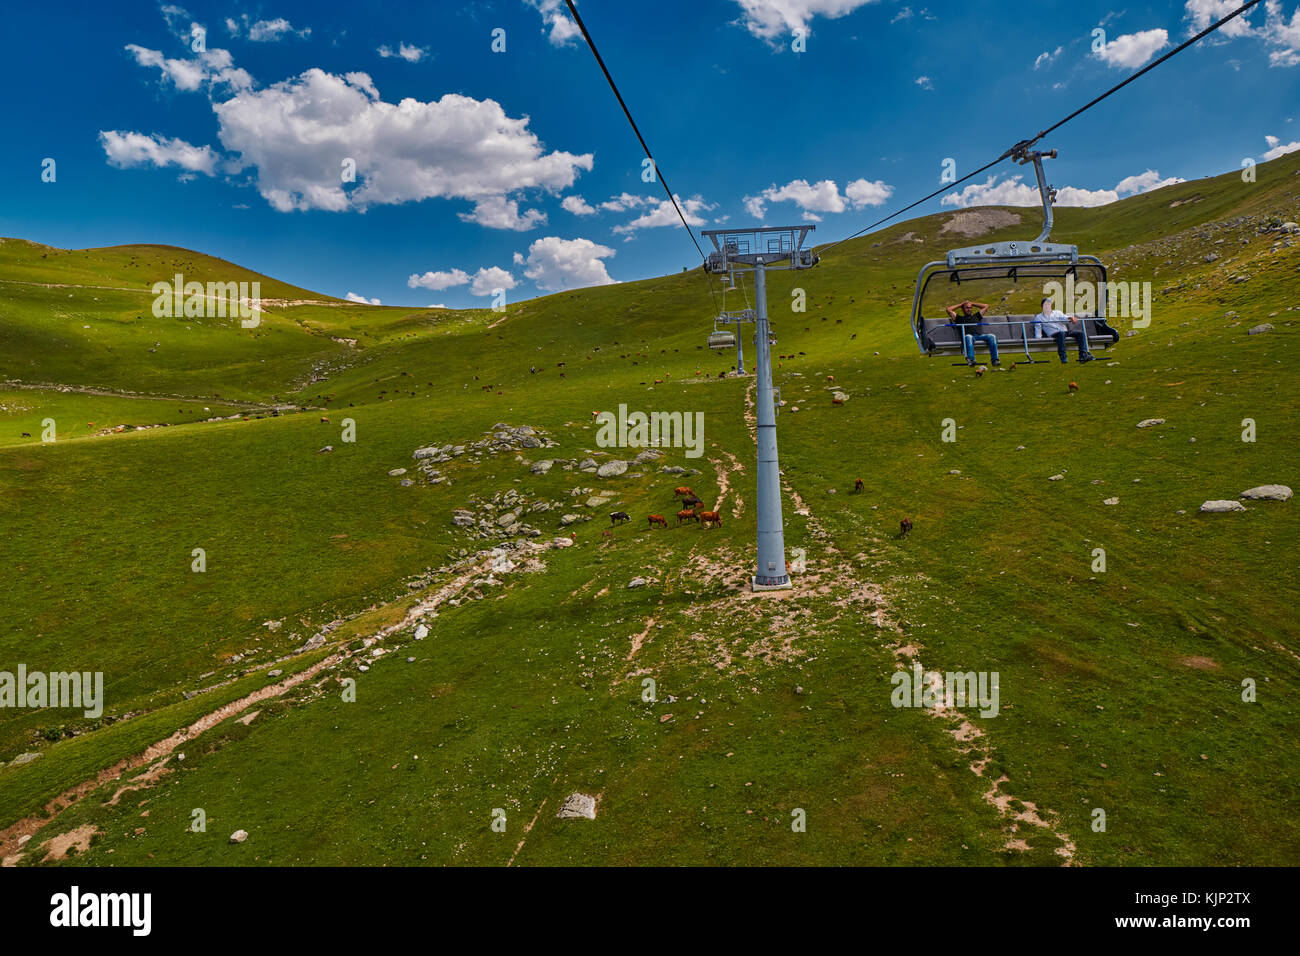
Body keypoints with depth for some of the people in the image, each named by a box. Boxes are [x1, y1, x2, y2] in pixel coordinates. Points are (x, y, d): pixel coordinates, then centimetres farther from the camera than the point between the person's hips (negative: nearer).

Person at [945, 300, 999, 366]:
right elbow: (948, 310, 22)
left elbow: (986, 306, 45)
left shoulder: (976, 316, 37)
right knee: (968, 337, -41)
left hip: (980, 335, 4)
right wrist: (961, 304, 33)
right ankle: (971, 359, -55)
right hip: (969, 336, -3)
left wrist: (972, 303, 45)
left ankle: (995, 360, -32)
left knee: (992, 336, -28)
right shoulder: (960, 318, 27)